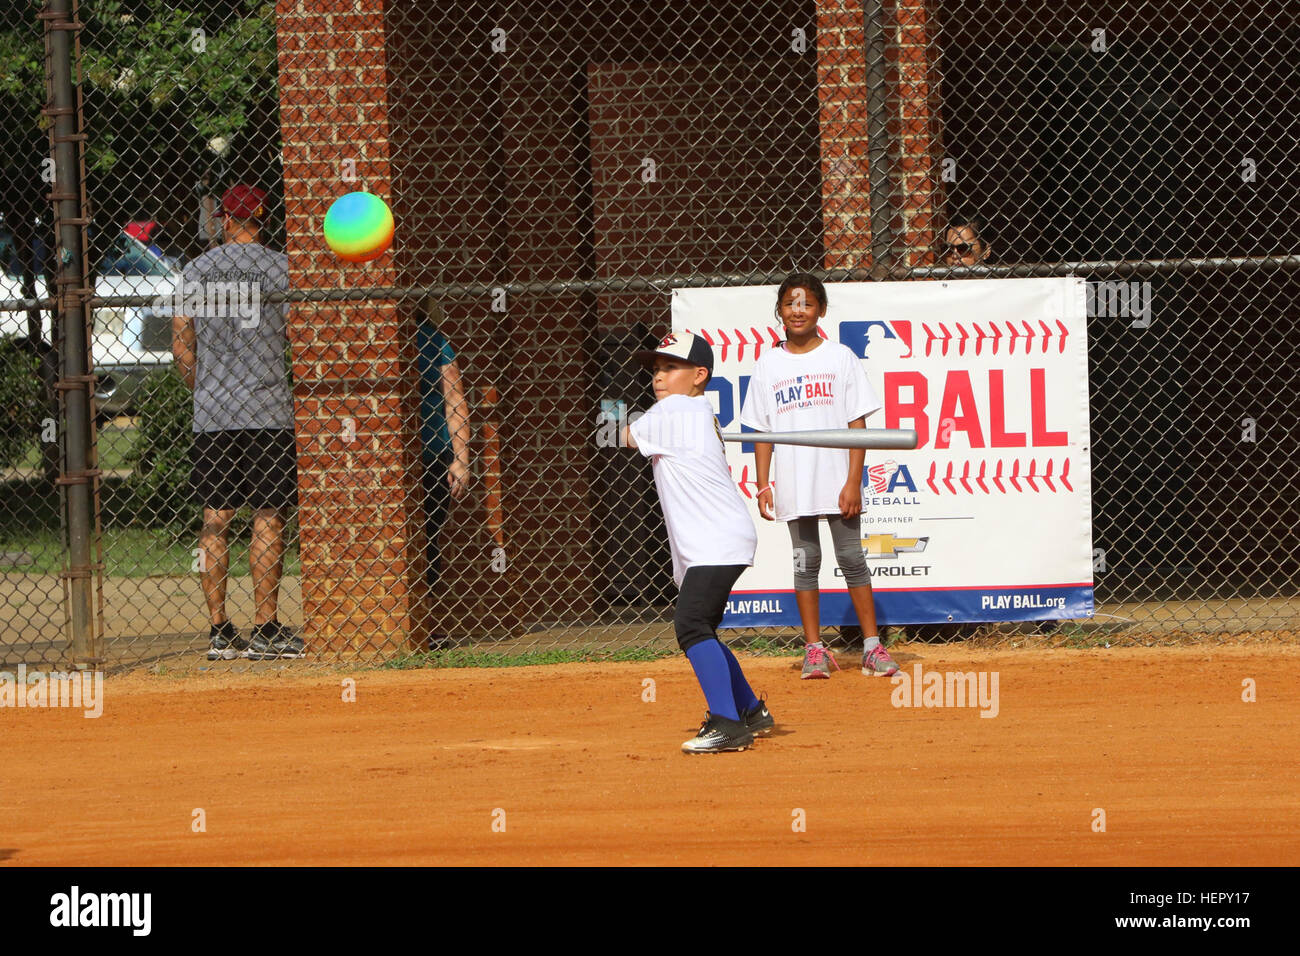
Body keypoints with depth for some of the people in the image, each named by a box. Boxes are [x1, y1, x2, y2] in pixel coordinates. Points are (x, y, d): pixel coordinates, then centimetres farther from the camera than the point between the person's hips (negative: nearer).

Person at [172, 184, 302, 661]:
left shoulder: (197, 270, 7)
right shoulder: (282, 268, -2)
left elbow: (181, 343, 6)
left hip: (211, 415, 3)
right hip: (270, 412, -3)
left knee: (215, 520, 6)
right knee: (268, 519, -1)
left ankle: (219, 632, 4)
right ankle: (265, 630, -4)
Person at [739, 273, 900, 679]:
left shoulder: (840, 358, 1)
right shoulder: (768, 364, 6)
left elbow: (857, 424, -2)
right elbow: (762, 431, 8)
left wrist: (853, 482, -9)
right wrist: (763, 485, 0)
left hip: (837, 482, -2)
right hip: (794, 485, 2)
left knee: (851, 558, 0)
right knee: (806, 562, 5)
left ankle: (872, 646, 6)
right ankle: (814, 649, 11)